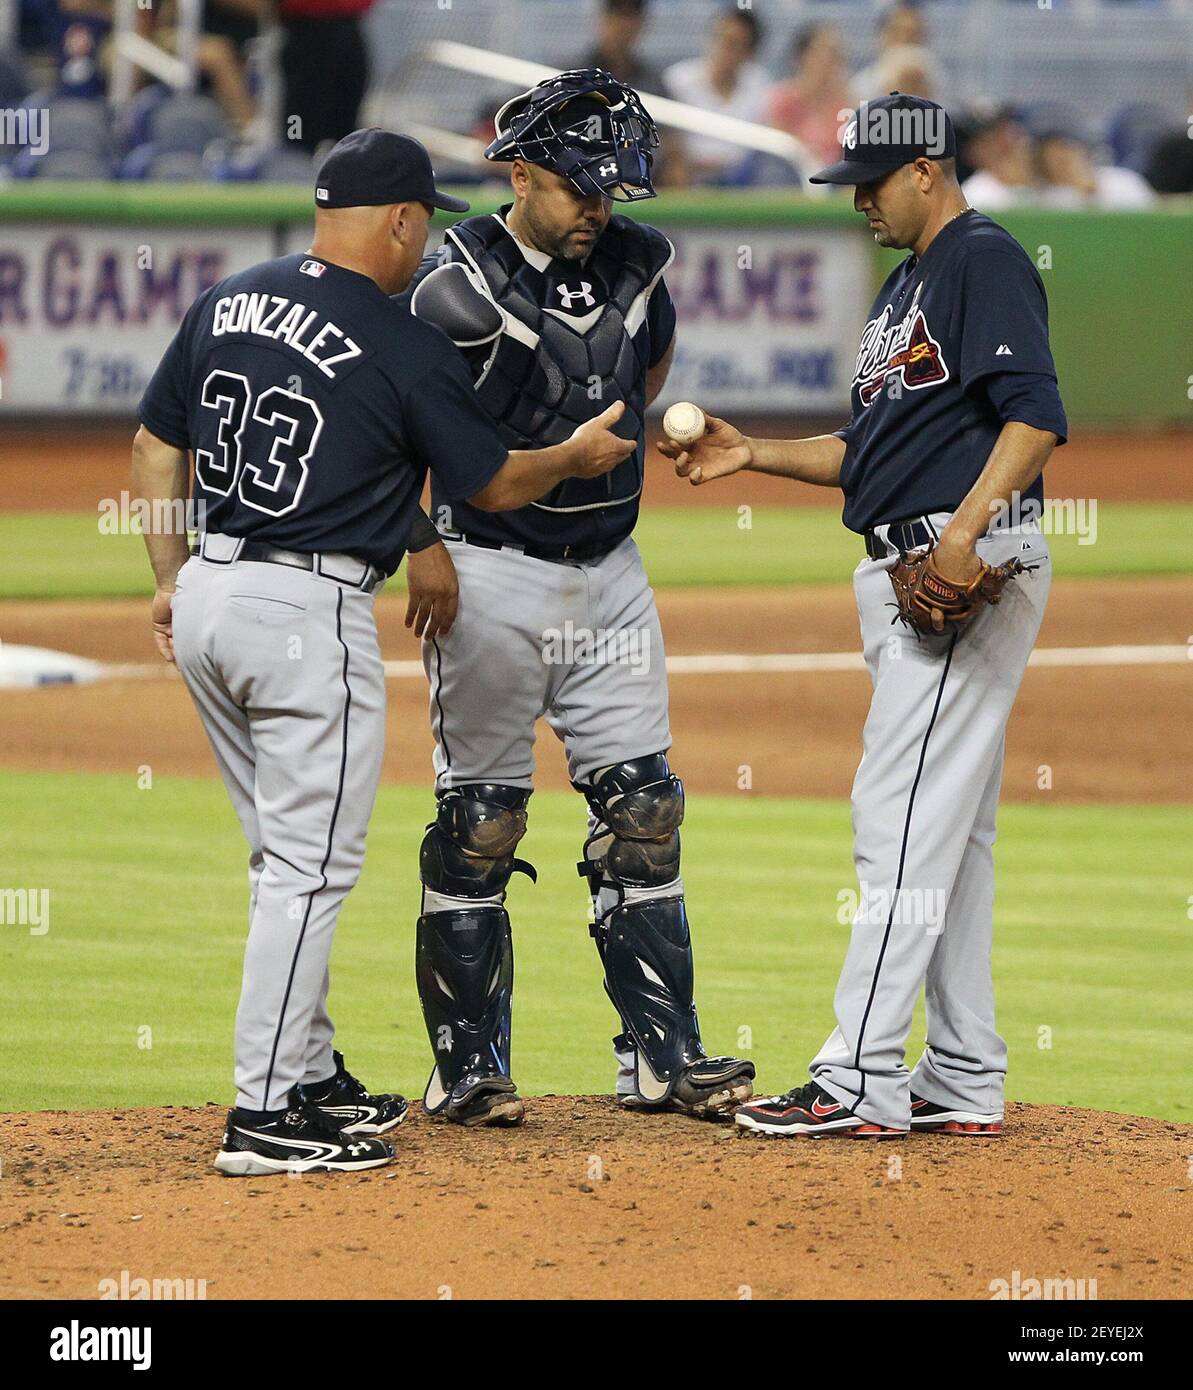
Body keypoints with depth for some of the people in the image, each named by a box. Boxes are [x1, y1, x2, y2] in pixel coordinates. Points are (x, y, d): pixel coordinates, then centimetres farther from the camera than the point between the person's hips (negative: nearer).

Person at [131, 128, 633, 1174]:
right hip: (310, 614, -8)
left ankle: (311, 1078, 24)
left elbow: (155, 448, 13)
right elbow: (495, 485, 1)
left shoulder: (226, 303, 8)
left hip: (209, 598, 8)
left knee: (290, 856, 18)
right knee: (311, 865, -3)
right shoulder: (406, 348, -10)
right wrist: (579, 453, 20)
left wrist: (171, 580, 21)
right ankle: (266, 1118, -6)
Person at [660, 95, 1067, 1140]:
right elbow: (871, 451, 26)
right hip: (903, 574, 10)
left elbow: (1037, 415, -21)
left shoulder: (986, 261, -9)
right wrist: (751, 455, 15)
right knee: (949, 831, 11)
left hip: (973, 571, -10)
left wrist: (967, 528, -31)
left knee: (905, 819, -13)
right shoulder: (908, 285, 22)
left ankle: (860, 1080, -15)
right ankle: (965, 1082, 14)